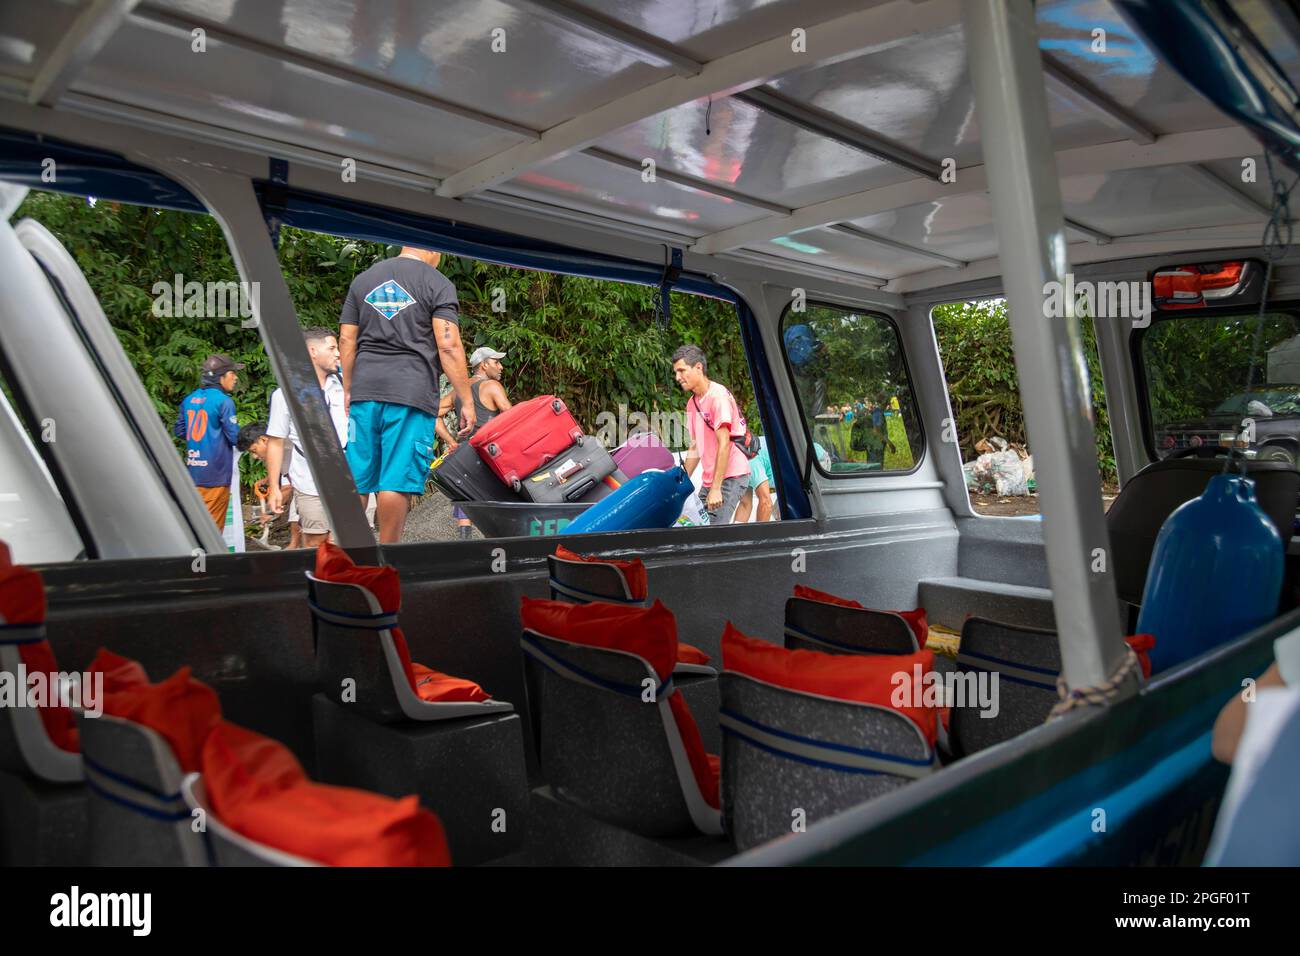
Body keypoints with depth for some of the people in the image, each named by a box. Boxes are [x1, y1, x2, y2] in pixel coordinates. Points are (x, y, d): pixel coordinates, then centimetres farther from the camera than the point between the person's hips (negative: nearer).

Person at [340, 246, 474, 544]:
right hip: (412, 394, -5)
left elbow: (347, 340, 15)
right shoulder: (437, 283, 1)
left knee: (357, 479, 9)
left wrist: (348, 391, 22)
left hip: (364, 390, 5)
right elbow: (448, 345, -8)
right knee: (398, 480, -3)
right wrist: (466, 401, -6)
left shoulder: (363, 279, 17)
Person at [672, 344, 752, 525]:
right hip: (709, 478, 8)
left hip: (731, 475, -8)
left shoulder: (719, 395, -13)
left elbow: (724, 444, -18)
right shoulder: (692, 403, 14)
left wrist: (716, 488, -22)